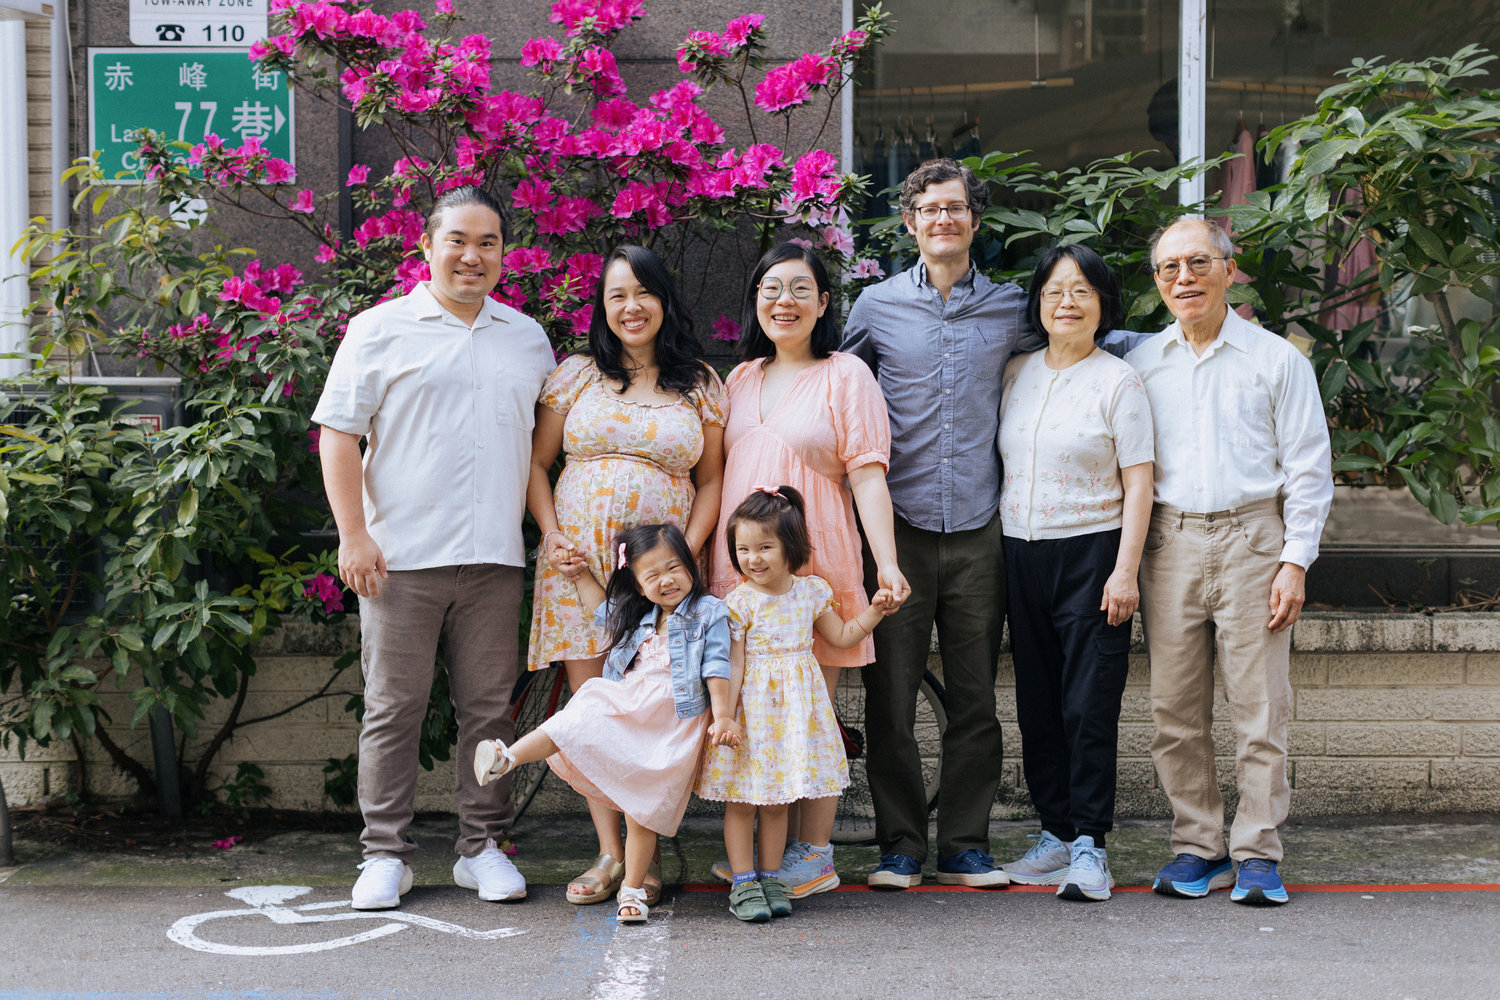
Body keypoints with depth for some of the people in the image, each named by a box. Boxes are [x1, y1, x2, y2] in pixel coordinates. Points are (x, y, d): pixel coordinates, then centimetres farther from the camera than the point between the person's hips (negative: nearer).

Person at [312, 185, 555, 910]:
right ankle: (385, 855, 11)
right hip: (402, 556, -3)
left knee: (488, 707, 6)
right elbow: (338, 434, 0)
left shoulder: (529, 339, 15)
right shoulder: (381, 329, 3)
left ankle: (482, 847, 17)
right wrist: (354, 535, -9)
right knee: (394, 708, 1)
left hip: (496, 558, 3)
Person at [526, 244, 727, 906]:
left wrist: (686, 552, -4)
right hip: (578, 559, 1)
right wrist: (550, 531, -4)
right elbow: (536, 461, 11)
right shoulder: (575, 376, 8)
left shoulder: (700, 385, 9)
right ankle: (609, 853, 4)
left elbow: (711, 480, 9)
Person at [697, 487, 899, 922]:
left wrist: (872, 612, 2)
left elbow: (841, 637, 15)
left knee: (777, 798, 11)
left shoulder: (812, 591, 2)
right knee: (741, 799, 1)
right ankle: (743, 882, 10)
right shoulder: (740, 602, -9)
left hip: (795, 705, 3)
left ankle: (770, 876, 21)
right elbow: (733, 665, -10)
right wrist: (724, 715, -16)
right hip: (752, 709, -3)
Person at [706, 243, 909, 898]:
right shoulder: (741, 378, 16)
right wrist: (705, 559, 17)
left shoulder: (845, 376, 0)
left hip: (815, 566, -5)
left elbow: (867, 474, -6)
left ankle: (814, 854, 8)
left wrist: (887, 562, -16)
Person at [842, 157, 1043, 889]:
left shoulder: (1010, 308, 9)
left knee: (975, 695, 5)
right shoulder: (877, 306, 6)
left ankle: (965, 843, 15)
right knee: (891, 693, 0)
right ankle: (900, 844, 12)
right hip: (898, 525, -1)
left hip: (978, 527, 1)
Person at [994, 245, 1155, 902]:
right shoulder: (1016, 372, 11)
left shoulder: (1118, 381, -3)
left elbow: (1138, 482, -6)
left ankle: (1089, 844, 0)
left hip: (1091, 553, -5)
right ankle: (1056, 833, 18)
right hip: (1021, 553, 5)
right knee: (1036, 700, 9)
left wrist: (1125, 570, -13)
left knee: (1089, 704, -6)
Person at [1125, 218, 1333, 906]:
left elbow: (1308, 468, 4)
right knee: (1175, 709, 2)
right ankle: (1195, 847, 13)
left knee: (1259, 707, -3)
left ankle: (1257, 854, 5)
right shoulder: (1140, 365, 12)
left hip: (1251, 539, -2)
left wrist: (1296, 561, -4)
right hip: (1169, 542, 2)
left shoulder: (1277, 359, 5)